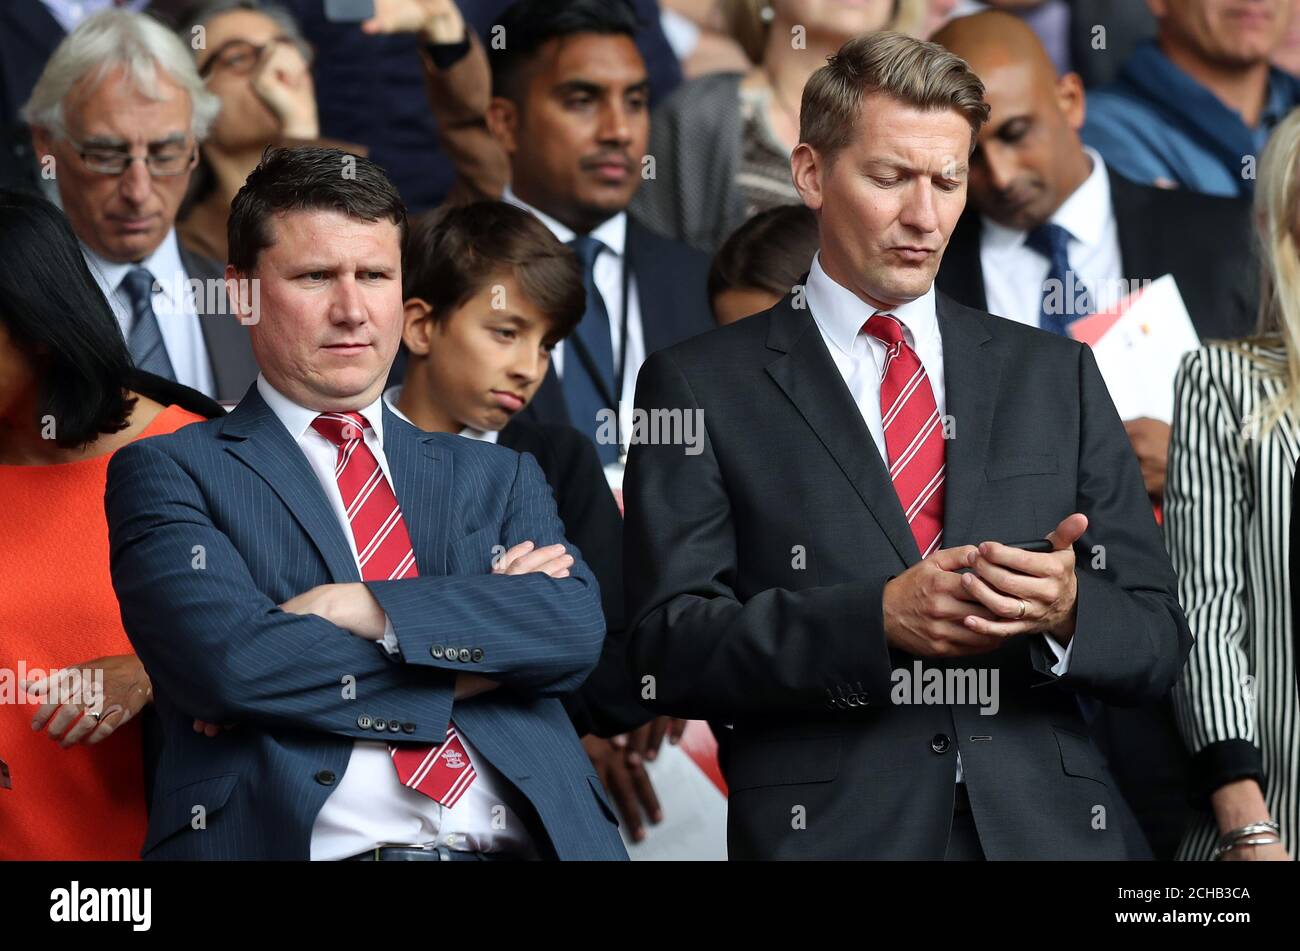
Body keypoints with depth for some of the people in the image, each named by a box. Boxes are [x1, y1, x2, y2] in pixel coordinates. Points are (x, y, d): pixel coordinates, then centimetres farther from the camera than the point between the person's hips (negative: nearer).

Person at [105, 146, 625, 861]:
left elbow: (576, 628, 5)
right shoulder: (168, 474, 11)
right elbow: (228, 661, -6)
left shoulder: (497, 478, 23)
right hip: (283, 839, -1)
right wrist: (481, 648, 1)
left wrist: (360, 608, -6)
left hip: (515, 844, 1)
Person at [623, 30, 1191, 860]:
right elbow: (668, 649, -5)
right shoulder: (702, 386, 3)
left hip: (1049, 826, 3)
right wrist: (876, 619, -18)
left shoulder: (1055, 374, 12)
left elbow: (1159, 647, 9)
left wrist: (1065, 609, -13)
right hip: (829, 828, -2)